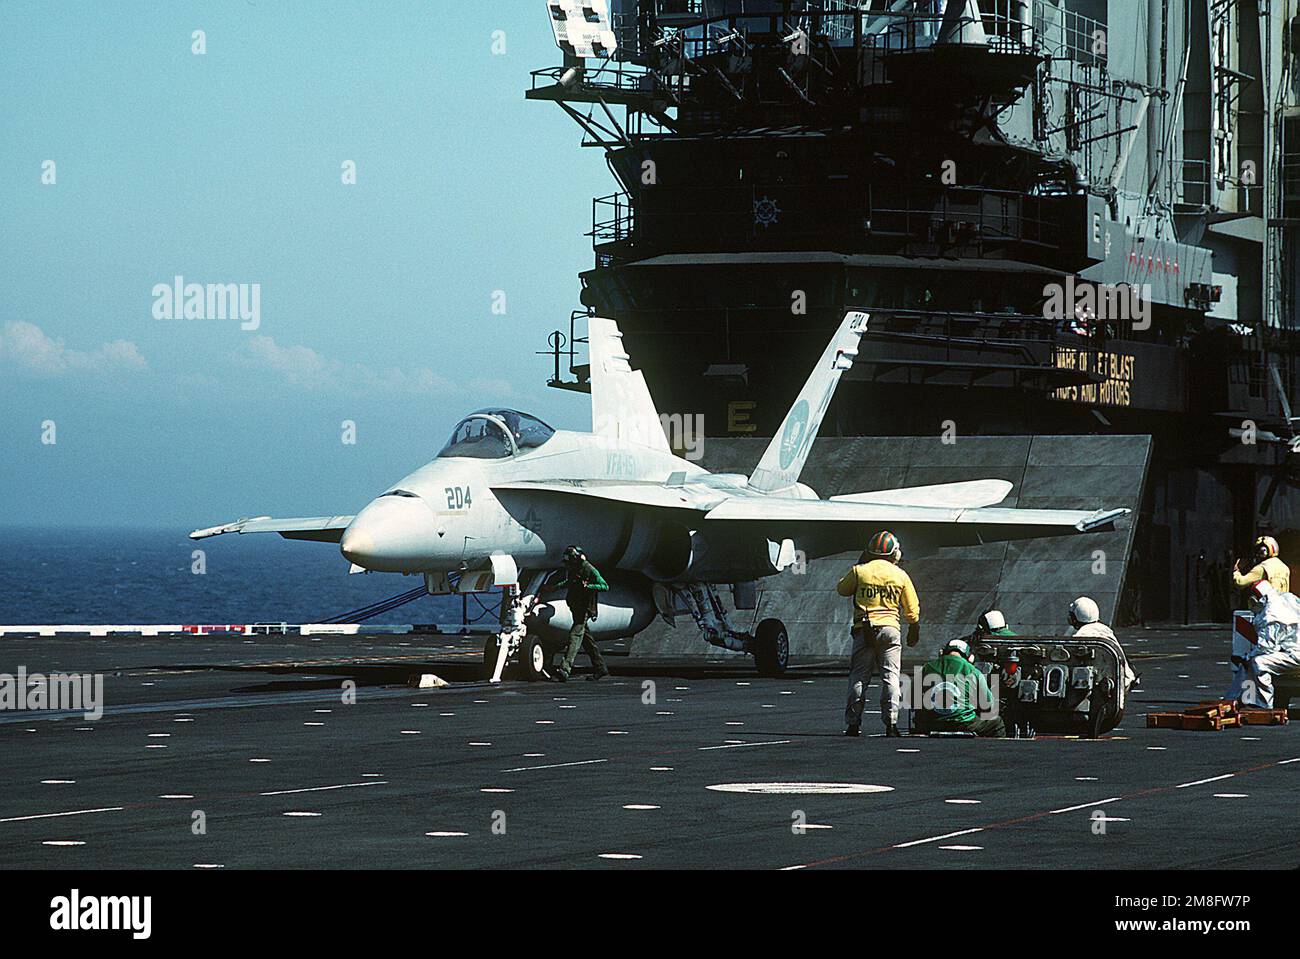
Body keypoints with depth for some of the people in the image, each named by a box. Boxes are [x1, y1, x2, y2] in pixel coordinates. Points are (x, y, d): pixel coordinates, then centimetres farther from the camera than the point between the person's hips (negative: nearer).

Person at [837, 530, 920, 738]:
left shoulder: (859, 571, 0)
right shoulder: (901, 576, 2)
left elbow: (842, 589, 19)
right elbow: (912, 609, 8)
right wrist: (914, 631, 23)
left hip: (864, 629, 0)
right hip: (890, 627, 0)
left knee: (858, 677, 5)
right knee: (890, 676, 1)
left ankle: (853, 723, 2)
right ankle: (891, 722, -7)